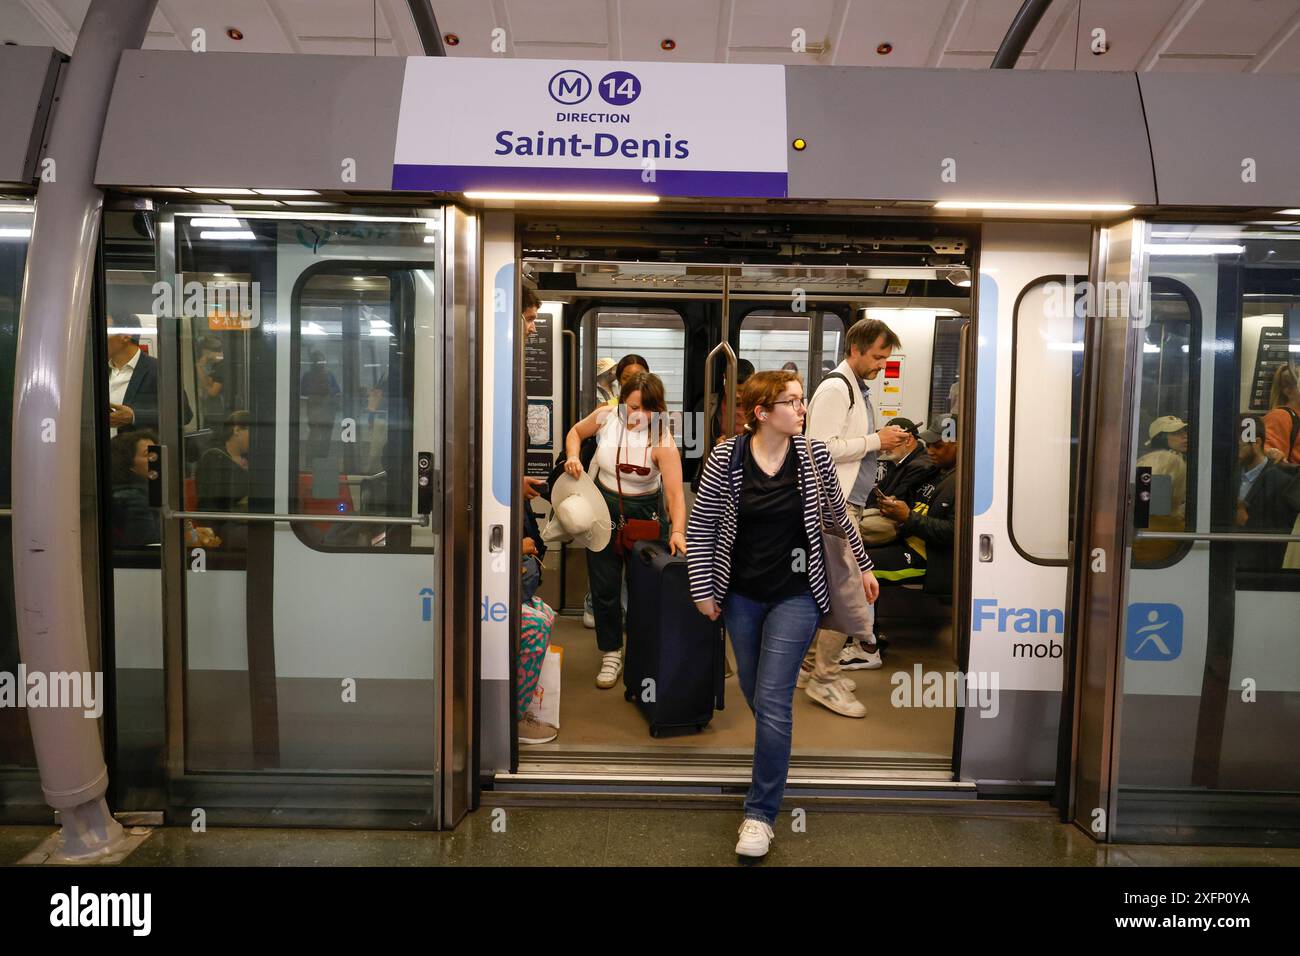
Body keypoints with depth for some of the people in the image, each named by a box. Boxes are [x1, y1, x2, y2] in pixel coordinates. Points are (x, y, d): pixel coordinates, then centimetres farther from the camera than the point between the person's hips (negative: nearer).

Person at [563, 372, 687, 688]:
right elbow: (576, 432, 11)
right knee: (605, 587, 6)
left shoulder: (661, 440, -22)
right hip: (603, 508, 3)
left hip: (645, 514, -2)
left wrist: (677, 531, -44)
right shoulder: (605, 417, -11)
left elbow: (675, 491, -31)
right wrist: (573, 456, -9)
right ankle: (611, 654, 23)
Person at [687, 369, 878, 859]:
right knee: (755, 694, 17)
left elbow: (839, 512, 7)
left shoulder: (814, 454, -9)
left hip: (796, 594, -2)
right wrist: (703, 590, -4)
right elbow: (700, 527, -3)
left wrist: (864, 565, 13)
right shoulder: (725, 458, -11)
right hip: (741, 595, 2)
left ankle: (761, 812, 9)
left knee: (772, 701, -5)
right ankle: (777, 755, 48)